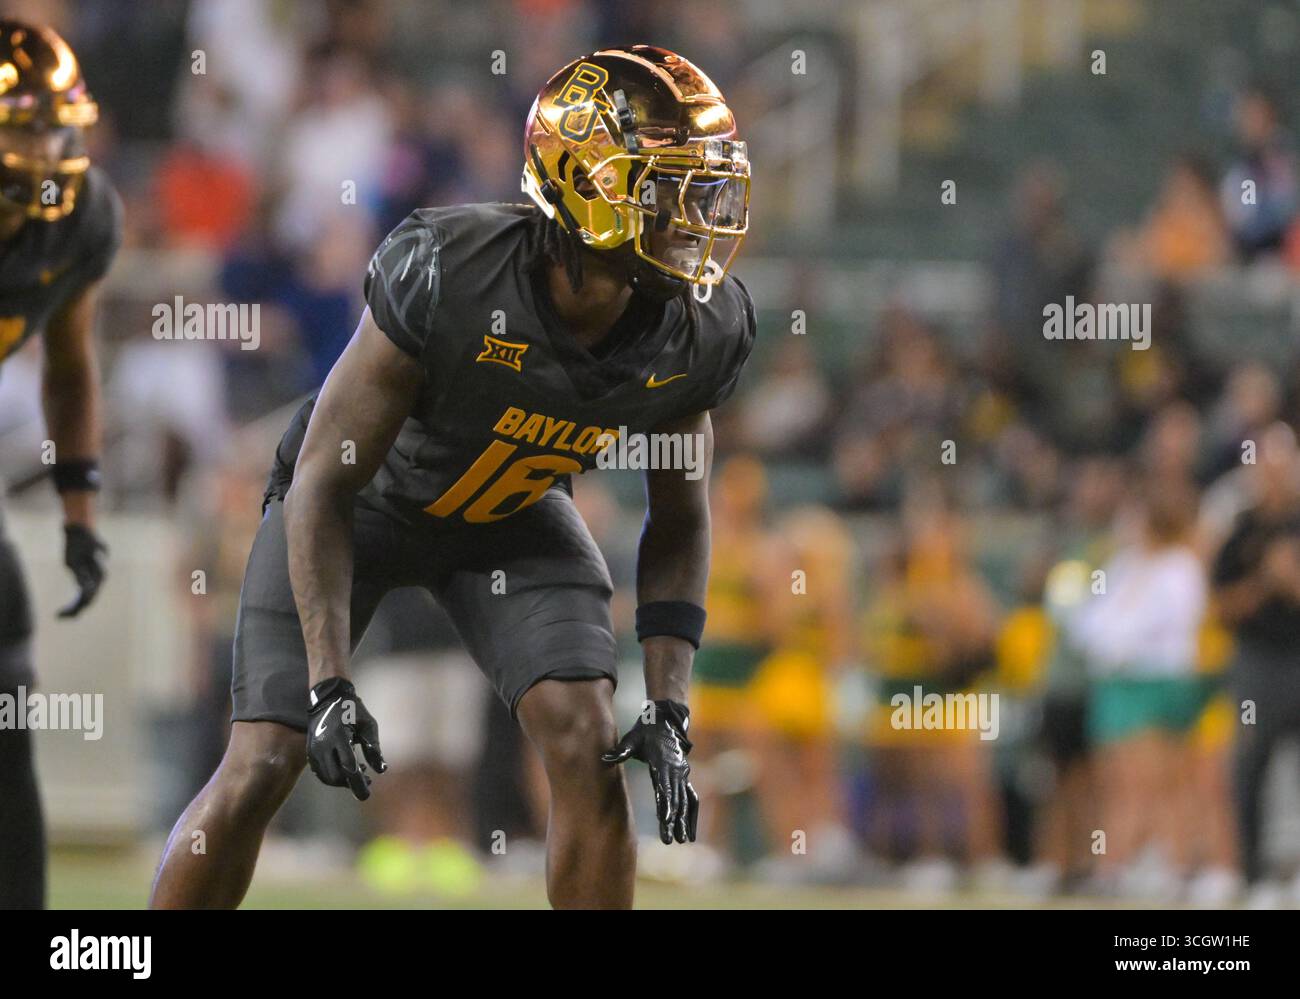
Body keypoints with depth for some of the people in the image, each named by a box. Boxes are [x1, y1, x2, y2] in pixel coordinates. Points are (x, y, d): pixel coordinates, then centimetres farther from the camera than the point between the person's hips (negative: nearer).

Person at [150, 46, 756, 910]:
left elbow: (679, 519, -6)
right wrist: (328, 686, -31)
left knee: (587, 742, -17)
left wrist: (669, 709, -16)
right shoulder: (445, 277, -37)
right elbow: (324, 482, -27)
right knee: (261, 770, -10)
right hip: (361, 501, -3)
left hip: (514, 514, 3)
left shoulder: (697, 335, -24)